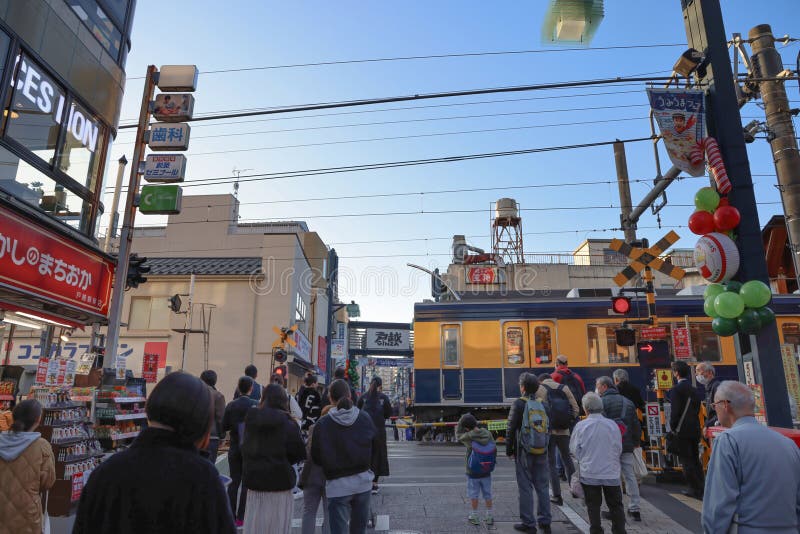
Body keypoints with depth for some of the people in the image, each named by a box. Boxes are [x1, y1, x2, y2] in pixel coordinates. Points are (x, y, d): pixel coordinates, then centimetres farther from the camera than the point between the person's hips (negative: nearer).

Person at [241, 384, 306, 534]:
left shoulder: (251, 419, 0)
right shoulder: (287, 423, -13)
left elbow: (244, 448, 7)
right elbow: (300, 453, -11)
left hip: (253, 478, 4)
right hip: (279, 481, -4)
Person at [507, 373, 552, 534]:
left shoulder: (519, 404, -10)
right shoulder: (542, 405, 5)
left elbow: (511, 429, -10)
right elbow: (547, 428, 9)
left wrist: (509, 450, -1)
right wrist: (545, 448, 15)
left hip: (524, 453, -5)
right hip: (542, 452, 5)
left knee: (525, 488, 4)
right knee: (542, 487, 13)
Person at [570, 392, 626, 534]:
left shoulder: (581, 426, -13)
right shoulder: (612, 425, -9)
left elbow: (575, 449, -4)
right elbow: (619, 449, 2)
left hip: (589, 473, -1)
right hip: (611, 472, 1)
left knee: (593, 506, 11)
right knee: (616, 506, 16)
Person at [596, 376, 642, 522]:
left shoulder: (602, 402, -8)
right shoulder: (628, 402, 13)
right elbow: (636, 425, 15)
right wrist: (636, 441, 24)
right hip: (627, 445, 6)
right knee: (629, 475, 11)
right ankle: (635, 509, 14)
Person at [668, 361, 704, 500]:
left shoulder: (676, 390, -14)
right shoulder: (693, 389, 9)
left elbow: (675, 411, -17)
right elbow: (697, 408, 13)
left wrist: (673, 427, -5)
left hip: (682, 430, -7)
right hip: (695, 429, 8)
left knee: (686, 460, 0)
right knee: (695, 459, 15)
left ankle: (695, 489, 2)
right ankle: (700, 487, 19)